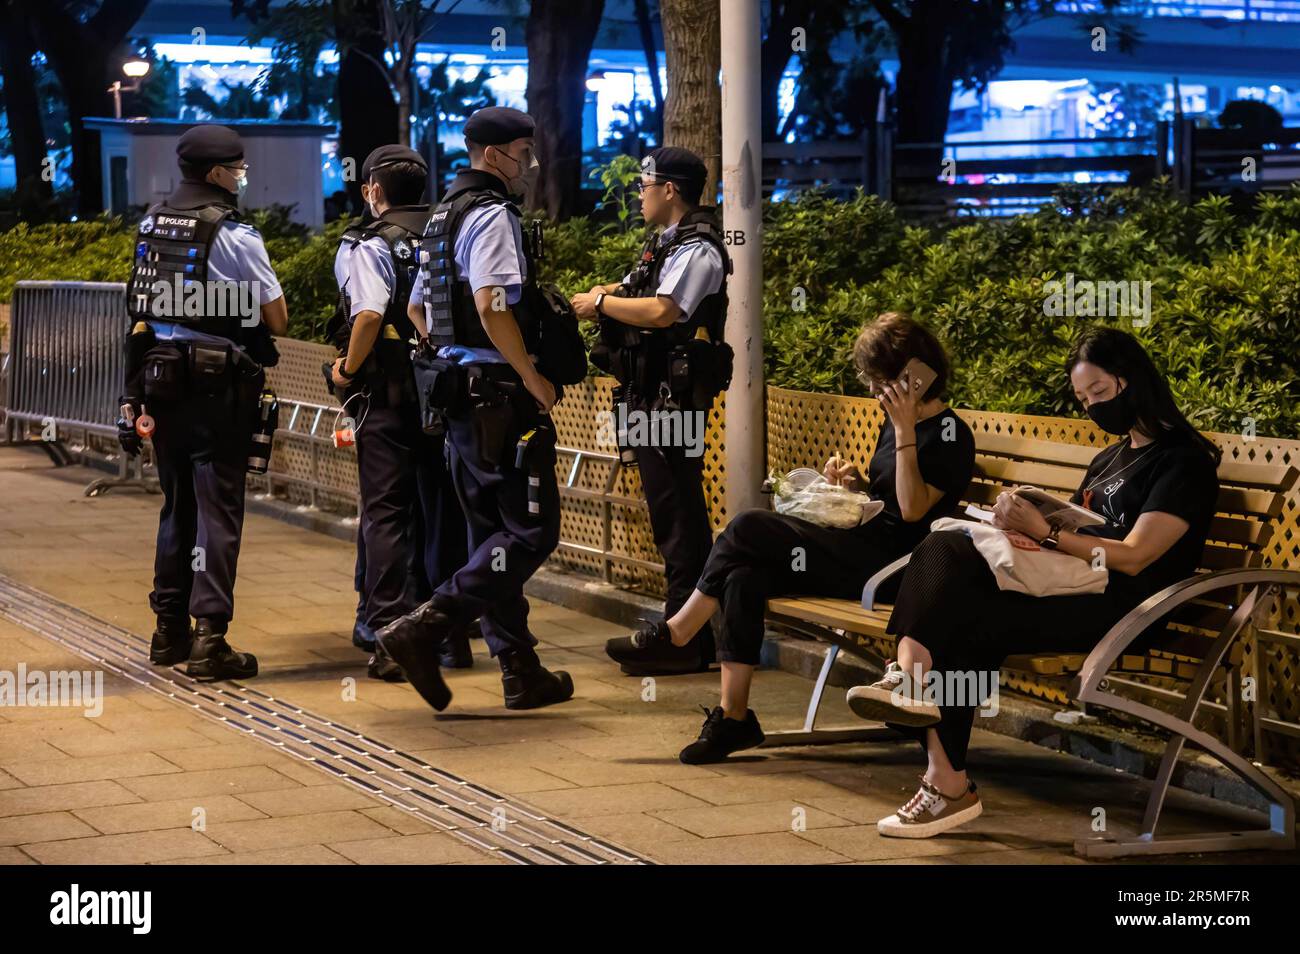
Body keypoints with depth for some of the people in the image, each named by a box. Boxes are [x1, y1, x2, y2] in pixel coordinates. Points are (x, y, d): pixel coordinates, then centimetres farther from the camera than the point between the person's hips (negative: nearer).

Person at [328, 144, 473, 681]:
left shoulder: (368, 245, -7)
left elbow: (369, 315, -21)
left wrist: (347, 370, -7)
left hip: (387, 393, -4)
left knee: (386, 514, 1)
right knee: (443, 511, 12)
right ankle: (451, 633, 18)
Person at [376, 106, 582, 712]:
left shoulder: (445, 214, 18)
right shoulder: (492, 215, -13)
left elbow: (418, 309, 24)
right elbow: (492, 308, -24)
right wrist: (533, 378, -16)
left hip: (459, 393, 11)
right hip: (499, 395, -11)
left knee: (492, 535, 11)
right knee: (531, 531, -8)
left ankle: (521, 673, 15)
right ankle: (423, 629, -16)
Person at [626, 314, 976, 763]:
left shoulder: (950, 435, -10)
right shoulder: (893, 420, 17)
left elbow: (912, 509, -21)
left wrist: (905, 431, -23)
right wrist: (854, 481, 5)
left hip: (888, 566, -9)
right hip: (859, 552, 9)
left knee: (749, 528, -19)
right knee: (744, 578, -17)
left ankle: (680, 629, -2)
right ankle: (733, 717, -16)